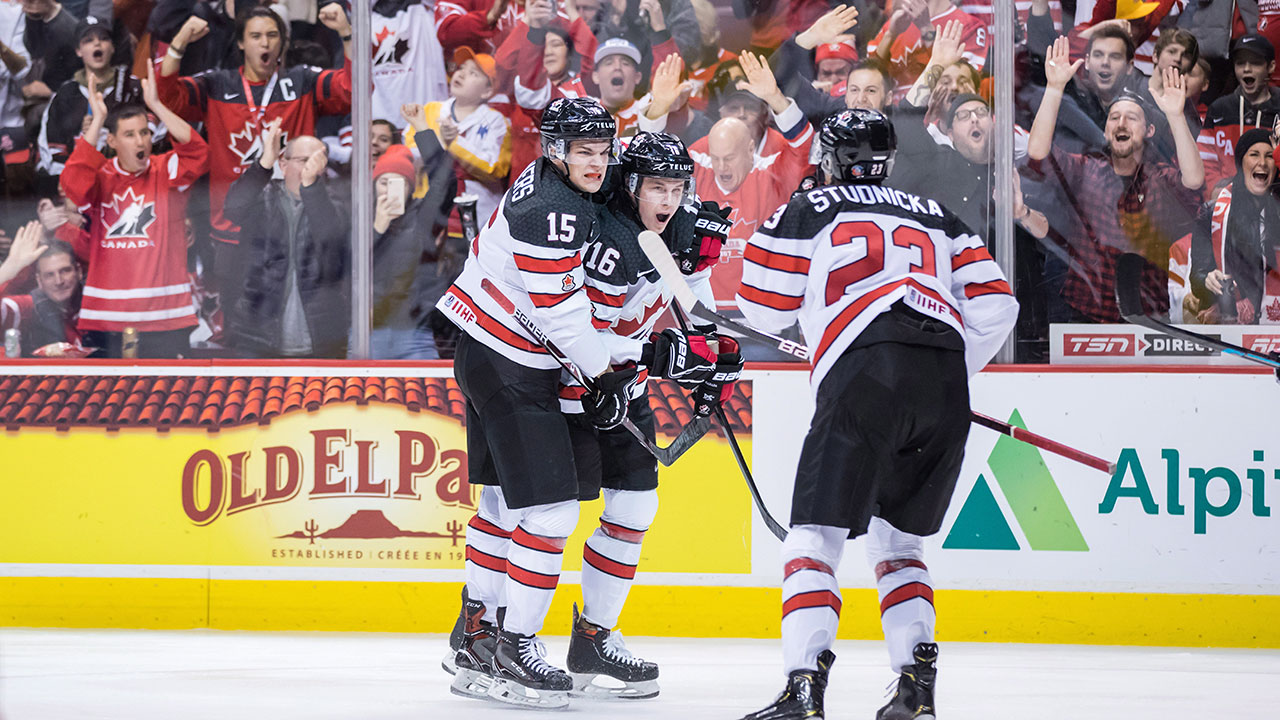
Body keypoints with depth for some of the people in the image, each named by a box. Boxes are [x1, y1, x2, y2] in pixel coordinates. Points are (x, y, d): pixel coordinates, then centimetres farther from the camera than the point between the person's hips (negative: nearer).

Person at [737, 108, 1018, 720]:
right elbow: (995, 305, 20)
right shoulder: (937, 218, 30)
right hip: (944, 384, 5)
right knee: (896, 538, 19)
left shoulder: (807, 212, 19)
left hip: (866, 373, -5)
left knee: (816, 536, -4)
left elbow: (763, 308, 22)